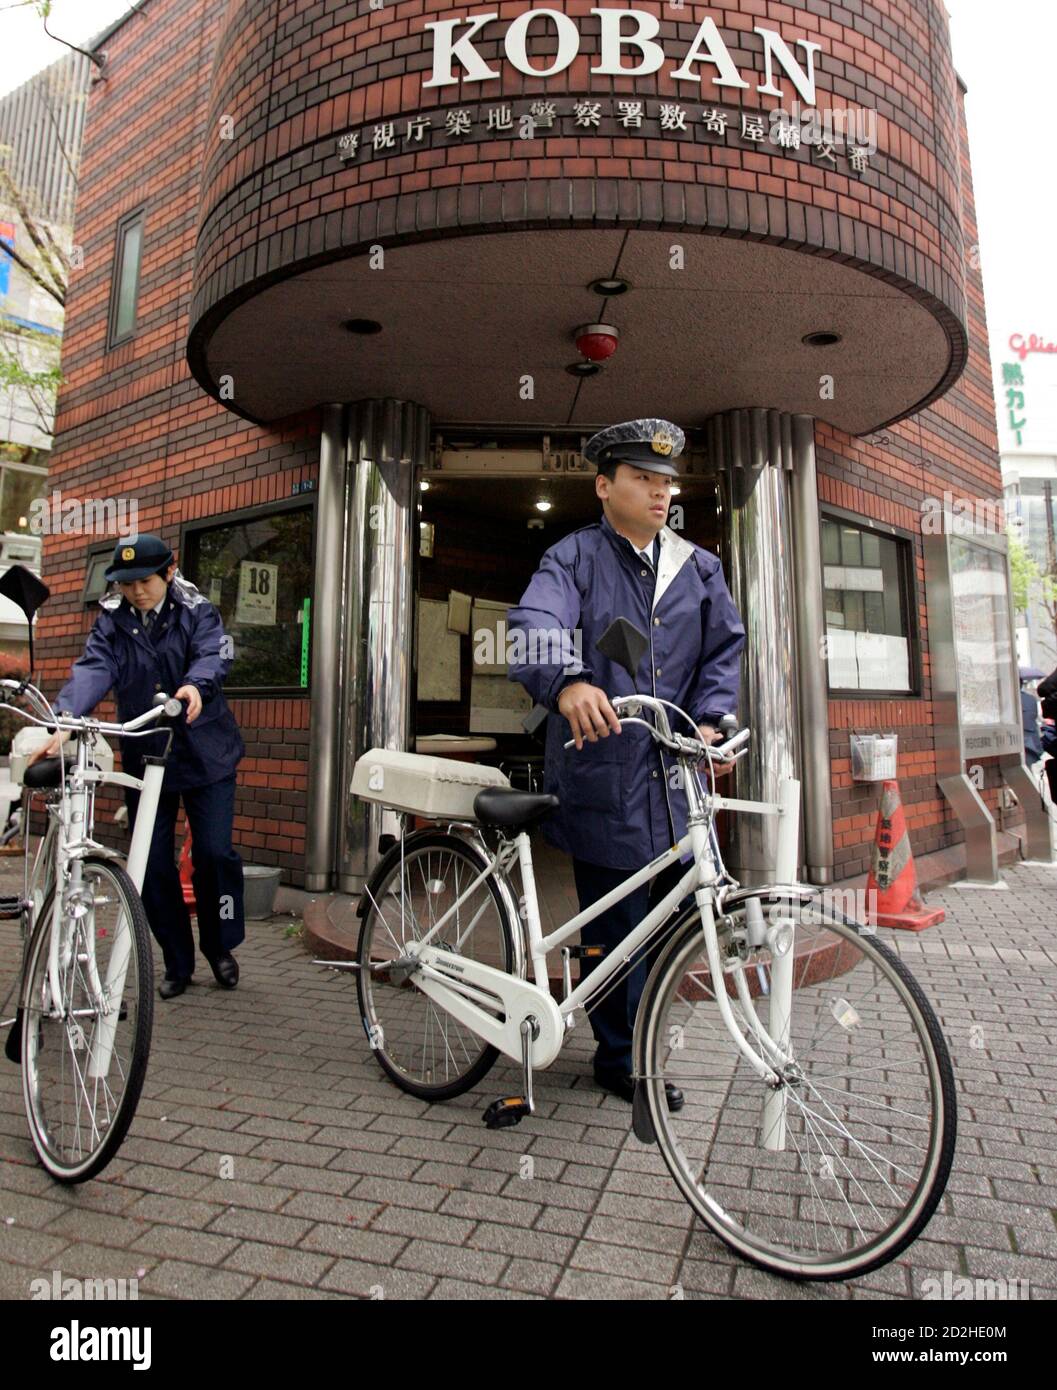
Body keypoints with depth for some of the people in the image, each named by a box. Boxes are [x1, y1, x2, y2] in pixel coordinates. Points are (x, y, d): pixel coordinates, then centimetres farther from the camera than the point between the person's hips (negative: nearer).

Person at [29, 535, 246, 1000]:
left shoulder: (197, 614, -1)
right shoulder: (111, 624, 3)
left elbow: (213, 655, -21)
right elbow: (92, 670, -14)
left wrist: (195, 685, -44)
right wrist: (65, 721, -33)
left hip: (205, 755, -2)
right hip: (143, 757, 3)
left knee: (214, 852, -4)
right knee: (153, 864, 5)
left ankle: (220, 946, 20)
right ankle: (177, 962, 22)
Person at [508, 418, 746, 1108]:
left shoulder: (699, 567, 15)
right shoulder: (573, 559, 0)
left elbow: (726, 645, 10)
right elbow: (534, 629, -19)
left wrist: (709, 719, -8)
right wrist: (567, 684, -40)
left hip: (676, 779, 5)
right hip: (603, 778, -4)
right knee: (616, 927, 4)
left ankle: (634, 1039, 38)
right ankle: (622, 1061, 25)